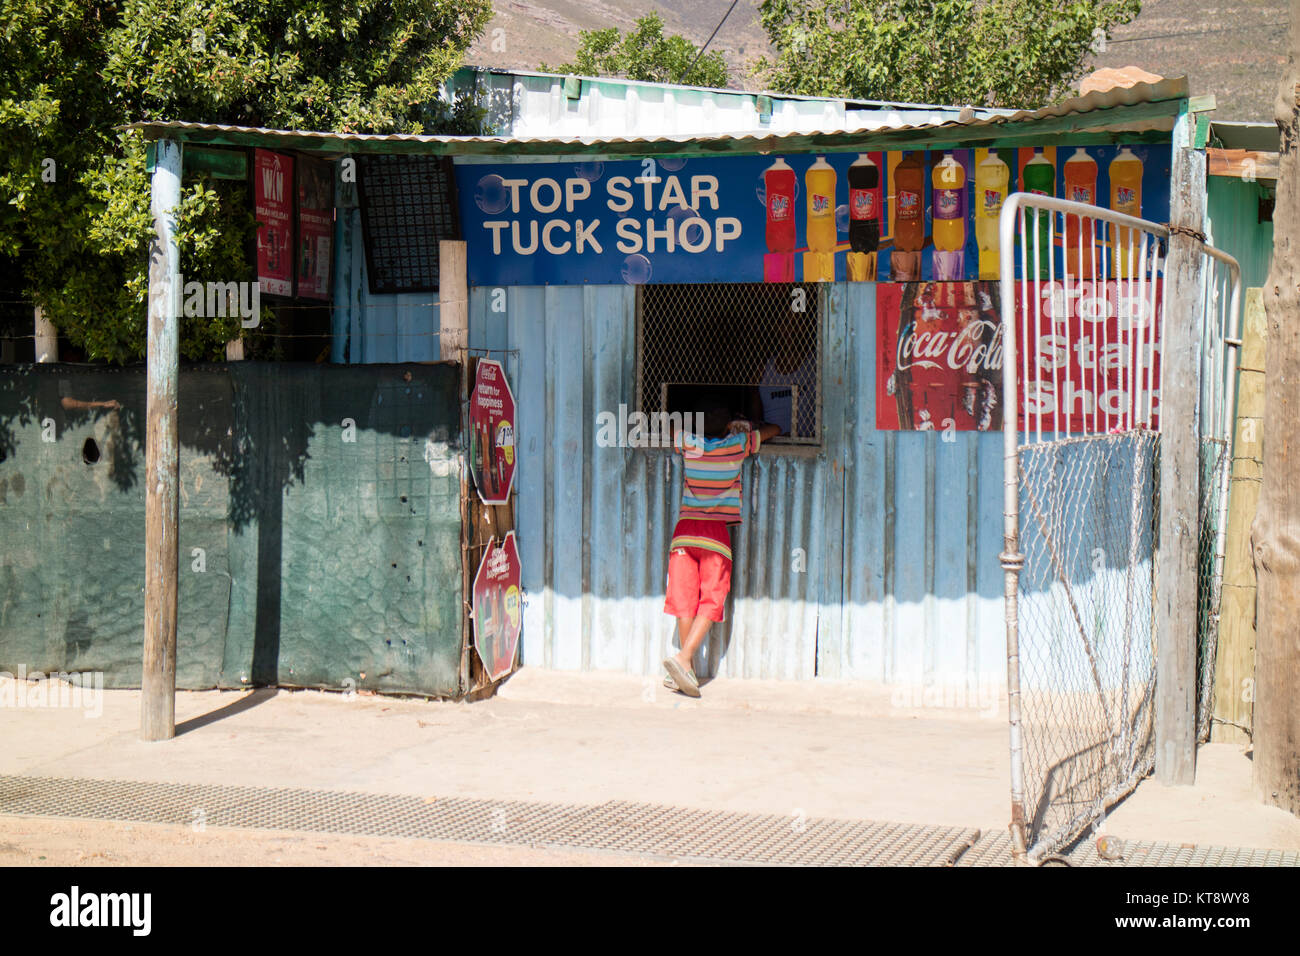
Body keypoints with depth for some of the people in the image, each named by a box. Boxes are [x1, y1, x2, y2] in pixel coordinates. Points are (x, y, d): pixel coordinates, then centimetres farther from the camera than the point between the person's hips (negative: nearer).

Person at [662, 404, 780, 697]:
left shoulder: (688, 444, 7)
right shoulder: (738, 445, 2)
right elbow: (772, 430, 20)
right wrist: (745, 427, 39)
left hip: (684, 528, 3)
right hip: (716, 531, -3)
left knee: (685, 600, 3)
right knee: (711, 601, -3)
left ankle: (686, 670, 1)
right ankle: (683, 658, -20)